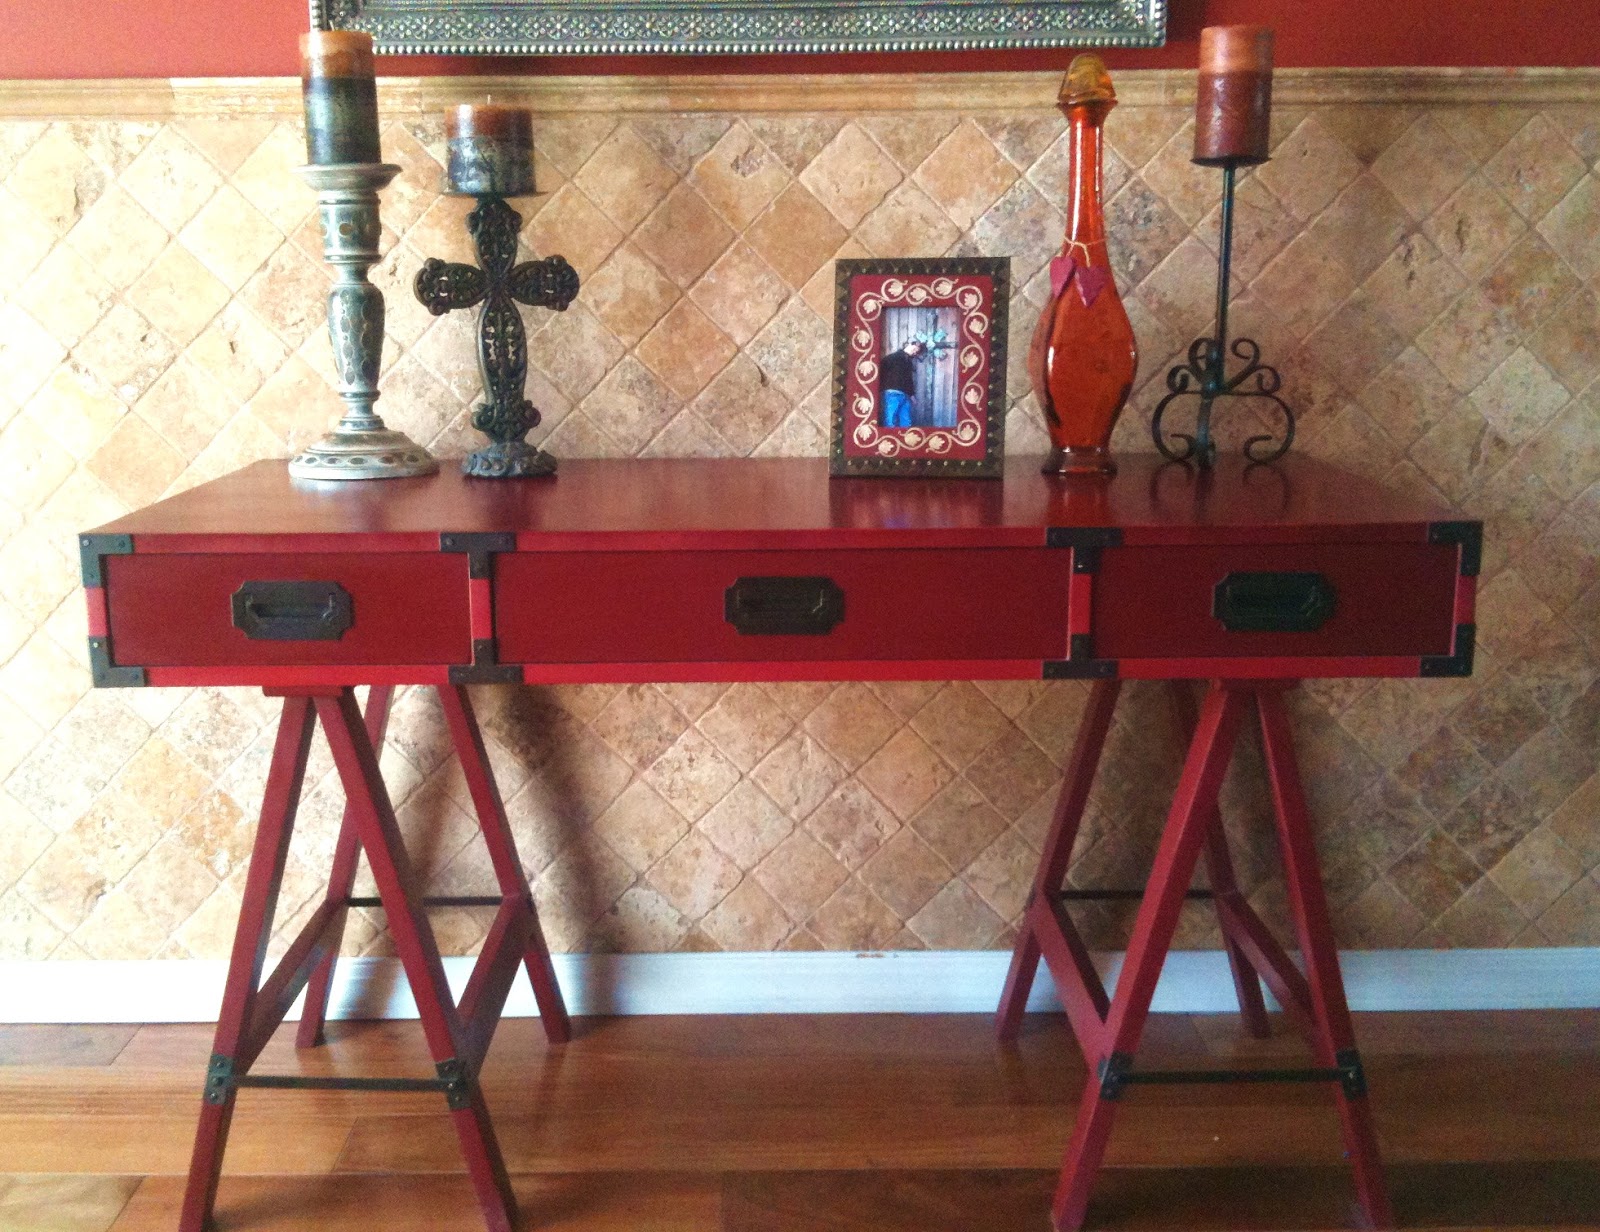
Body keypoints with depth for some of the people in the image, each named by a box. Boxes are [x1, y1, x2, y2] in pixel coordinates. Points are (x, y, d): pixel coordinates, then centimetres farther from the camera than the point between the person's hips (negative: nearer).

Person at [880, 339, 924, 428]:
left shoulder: (909, 361, 22)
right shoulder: (893, 357, 1)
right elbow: (882, 369, -7)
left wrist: (912, 394, 24)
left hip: (905, 395, 7)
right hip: (893, 394, -7)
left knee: (906, 423, 3)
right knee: (890, 422, -11)